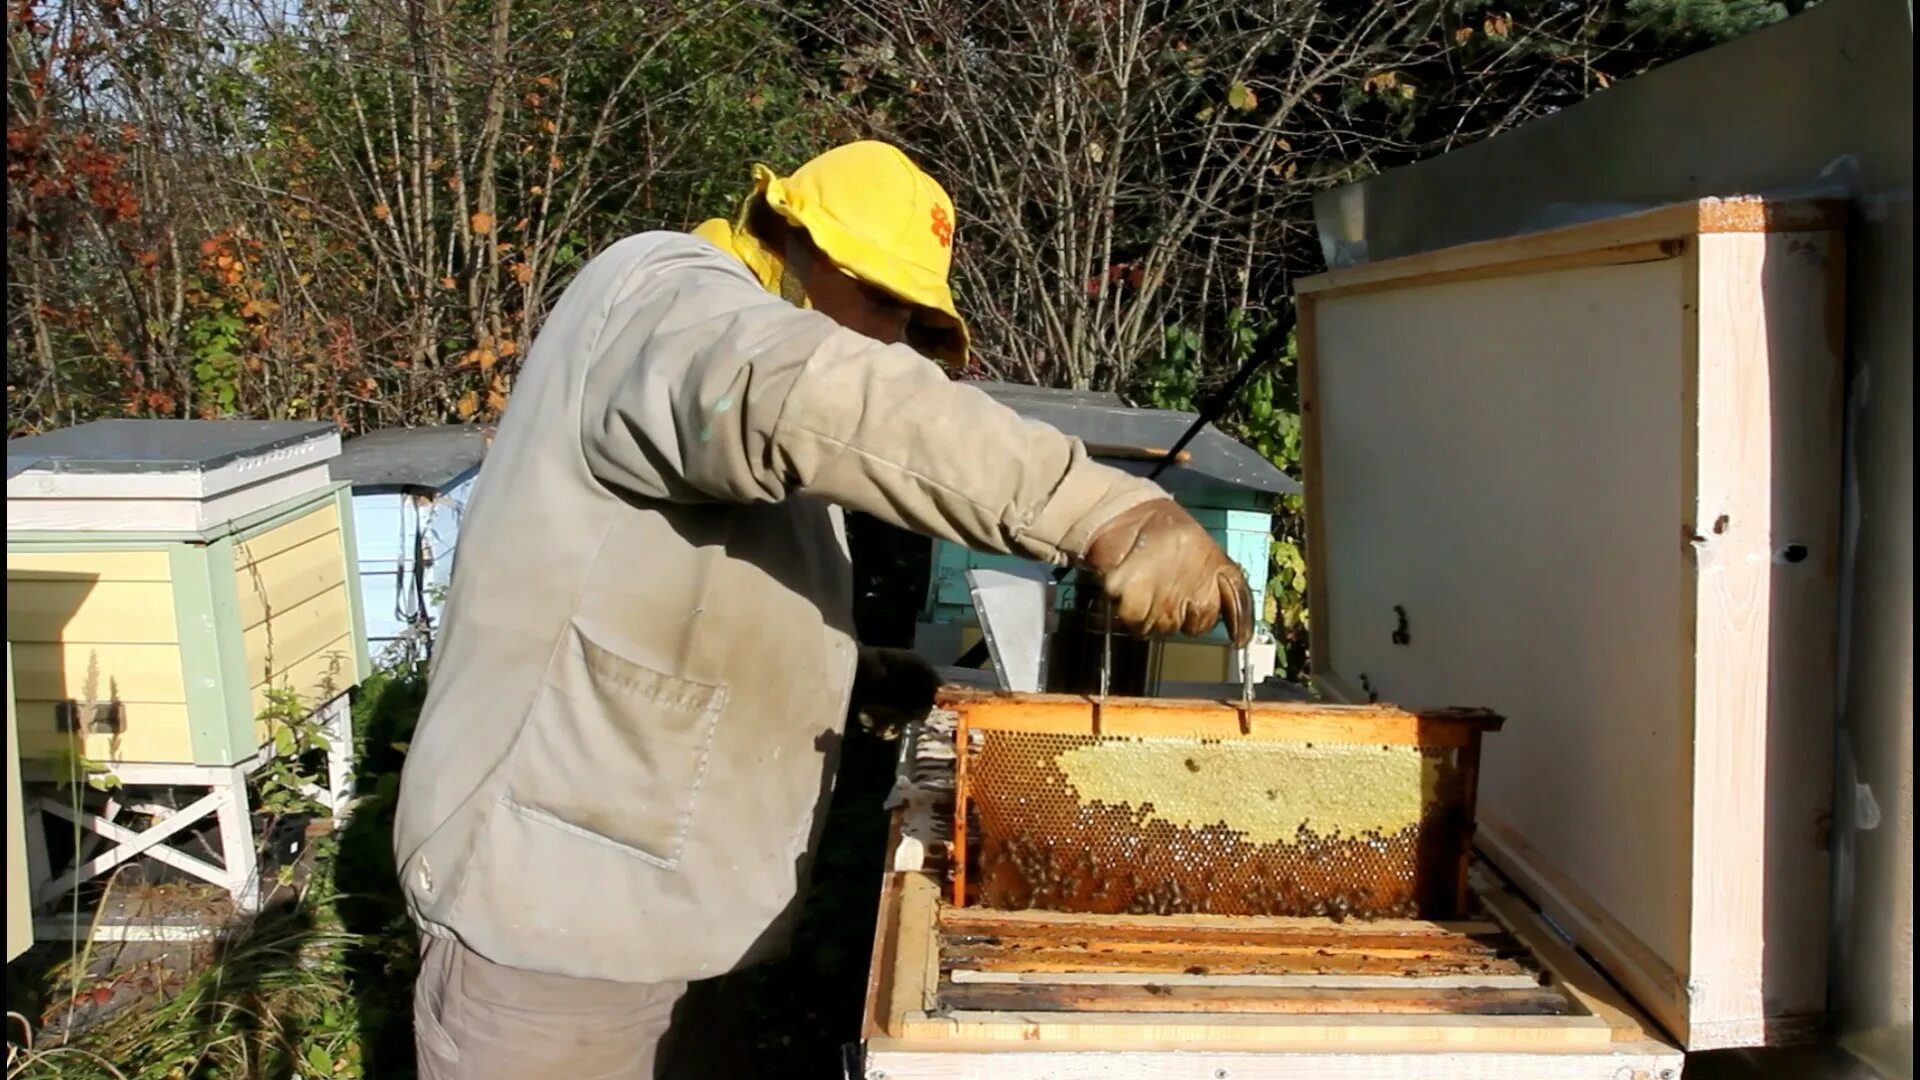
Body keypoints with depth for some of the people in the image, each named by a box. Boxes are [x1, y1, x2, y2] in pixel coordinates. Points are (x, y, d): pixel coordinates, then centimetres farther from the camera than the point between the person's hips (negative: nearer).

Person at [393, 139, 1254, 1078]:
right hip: (552, 890, -10)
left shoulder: (730, 339, 18)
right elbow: (812, 396, -39)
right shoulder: (667, 295, -14)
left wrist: (851, 672, 10)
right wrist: (1104, 513, -46)